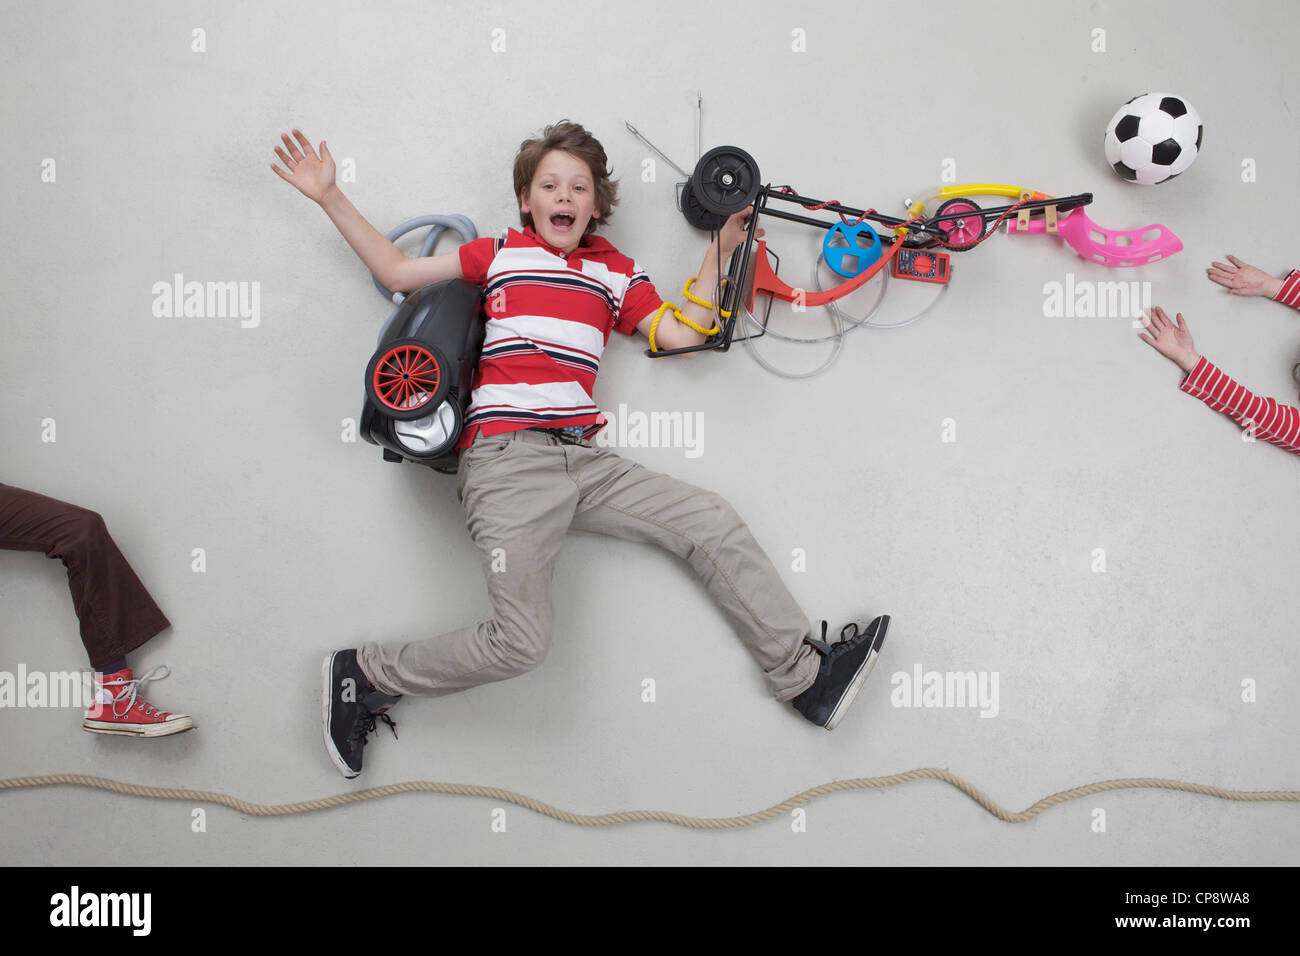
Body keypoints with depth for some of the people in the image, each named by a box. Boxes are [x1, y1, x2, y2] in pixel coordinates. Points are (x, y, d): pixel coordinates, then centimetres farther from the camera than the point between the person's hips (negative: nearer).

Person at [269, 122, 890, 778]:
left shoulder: (617, 274, 22)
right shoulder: (499, 253, 15)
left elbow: (680, 334, 12)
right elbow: (396, 271, 18)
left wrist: (717, 254, 8)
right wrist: (330, 197, 14)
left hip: (583, 460, 5)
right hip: (506, 459, -5)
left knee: (713, 523, -2)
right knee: (521, 642, -21)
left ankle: (804, 676, 9)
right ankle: (366, 678, 0)